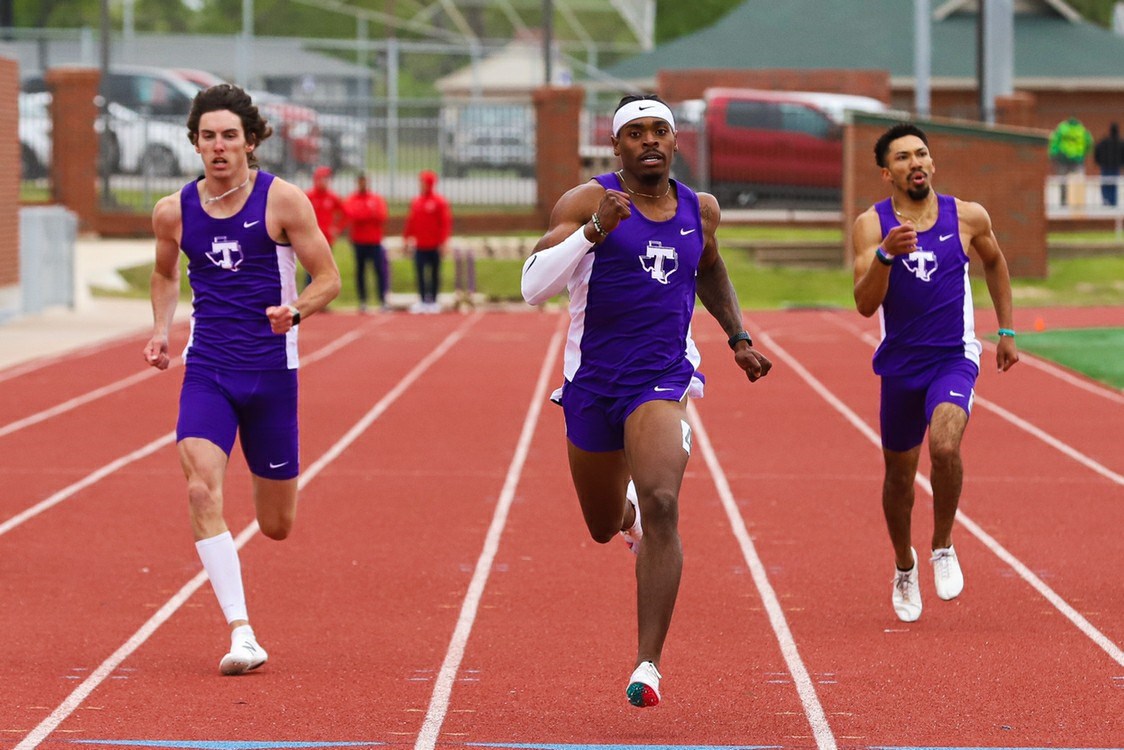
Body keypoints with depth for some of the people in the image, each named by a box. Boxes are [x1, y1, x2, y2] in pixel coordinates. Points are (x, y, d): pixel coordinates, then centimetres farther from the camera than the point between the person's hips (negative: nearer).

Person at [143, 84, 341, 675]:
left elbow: (328, 279, -3)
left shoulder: (282, 200, -8)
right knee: (201, 491, -23)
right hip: (206, 370, 1)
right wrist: (161, 332, 4)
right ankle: (241, 634, -22)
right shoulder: (174, 211, 1)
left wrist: (295, 310, -23)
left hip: (271, 371, -1)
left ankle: (268, 482, 48)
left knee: (276, 526, 8)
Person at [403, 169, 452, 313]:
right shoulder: (416, 202, 9)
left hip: (434, 247, -4)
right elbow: (411, 221, 13)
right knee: (420, 273, 1)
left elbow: (445, 222, -8)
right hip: (420, 246, 4)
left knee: (434, 274, 4)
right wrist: (407, 239, 9)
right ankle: (422, 301, 5)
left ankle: (433, 301, 10)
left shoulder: (439, 201, -5)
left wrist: (443, 242, -13)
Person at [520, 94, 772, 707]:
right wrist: (593, 230, -30)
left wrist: (738, 339, 22)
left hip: (662, 380, 0)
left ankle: (648, 665, -26)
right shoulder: (586, 202, -8)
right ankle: (626, 509, 58)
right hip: (592, 381, 0)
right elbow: (533, 286, -19)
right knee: (604, 528, 17)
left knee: (661, 506, -25)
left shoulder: (700, 210, 6)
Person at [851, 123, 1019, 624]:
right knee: (899, 474, 12)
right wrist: (885, 255, -32)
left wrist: (1006, 330, 18)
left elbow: (994, 263, 19)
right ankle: (904, 568, 38)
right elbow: (865, 305, -16)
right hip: (900, 364, 1)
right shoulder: (871, 225, -7)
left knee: (945, 446, -27)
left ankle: (943, 547, -3)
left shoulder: (968, 218, -3)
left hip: (954, 360, -1)